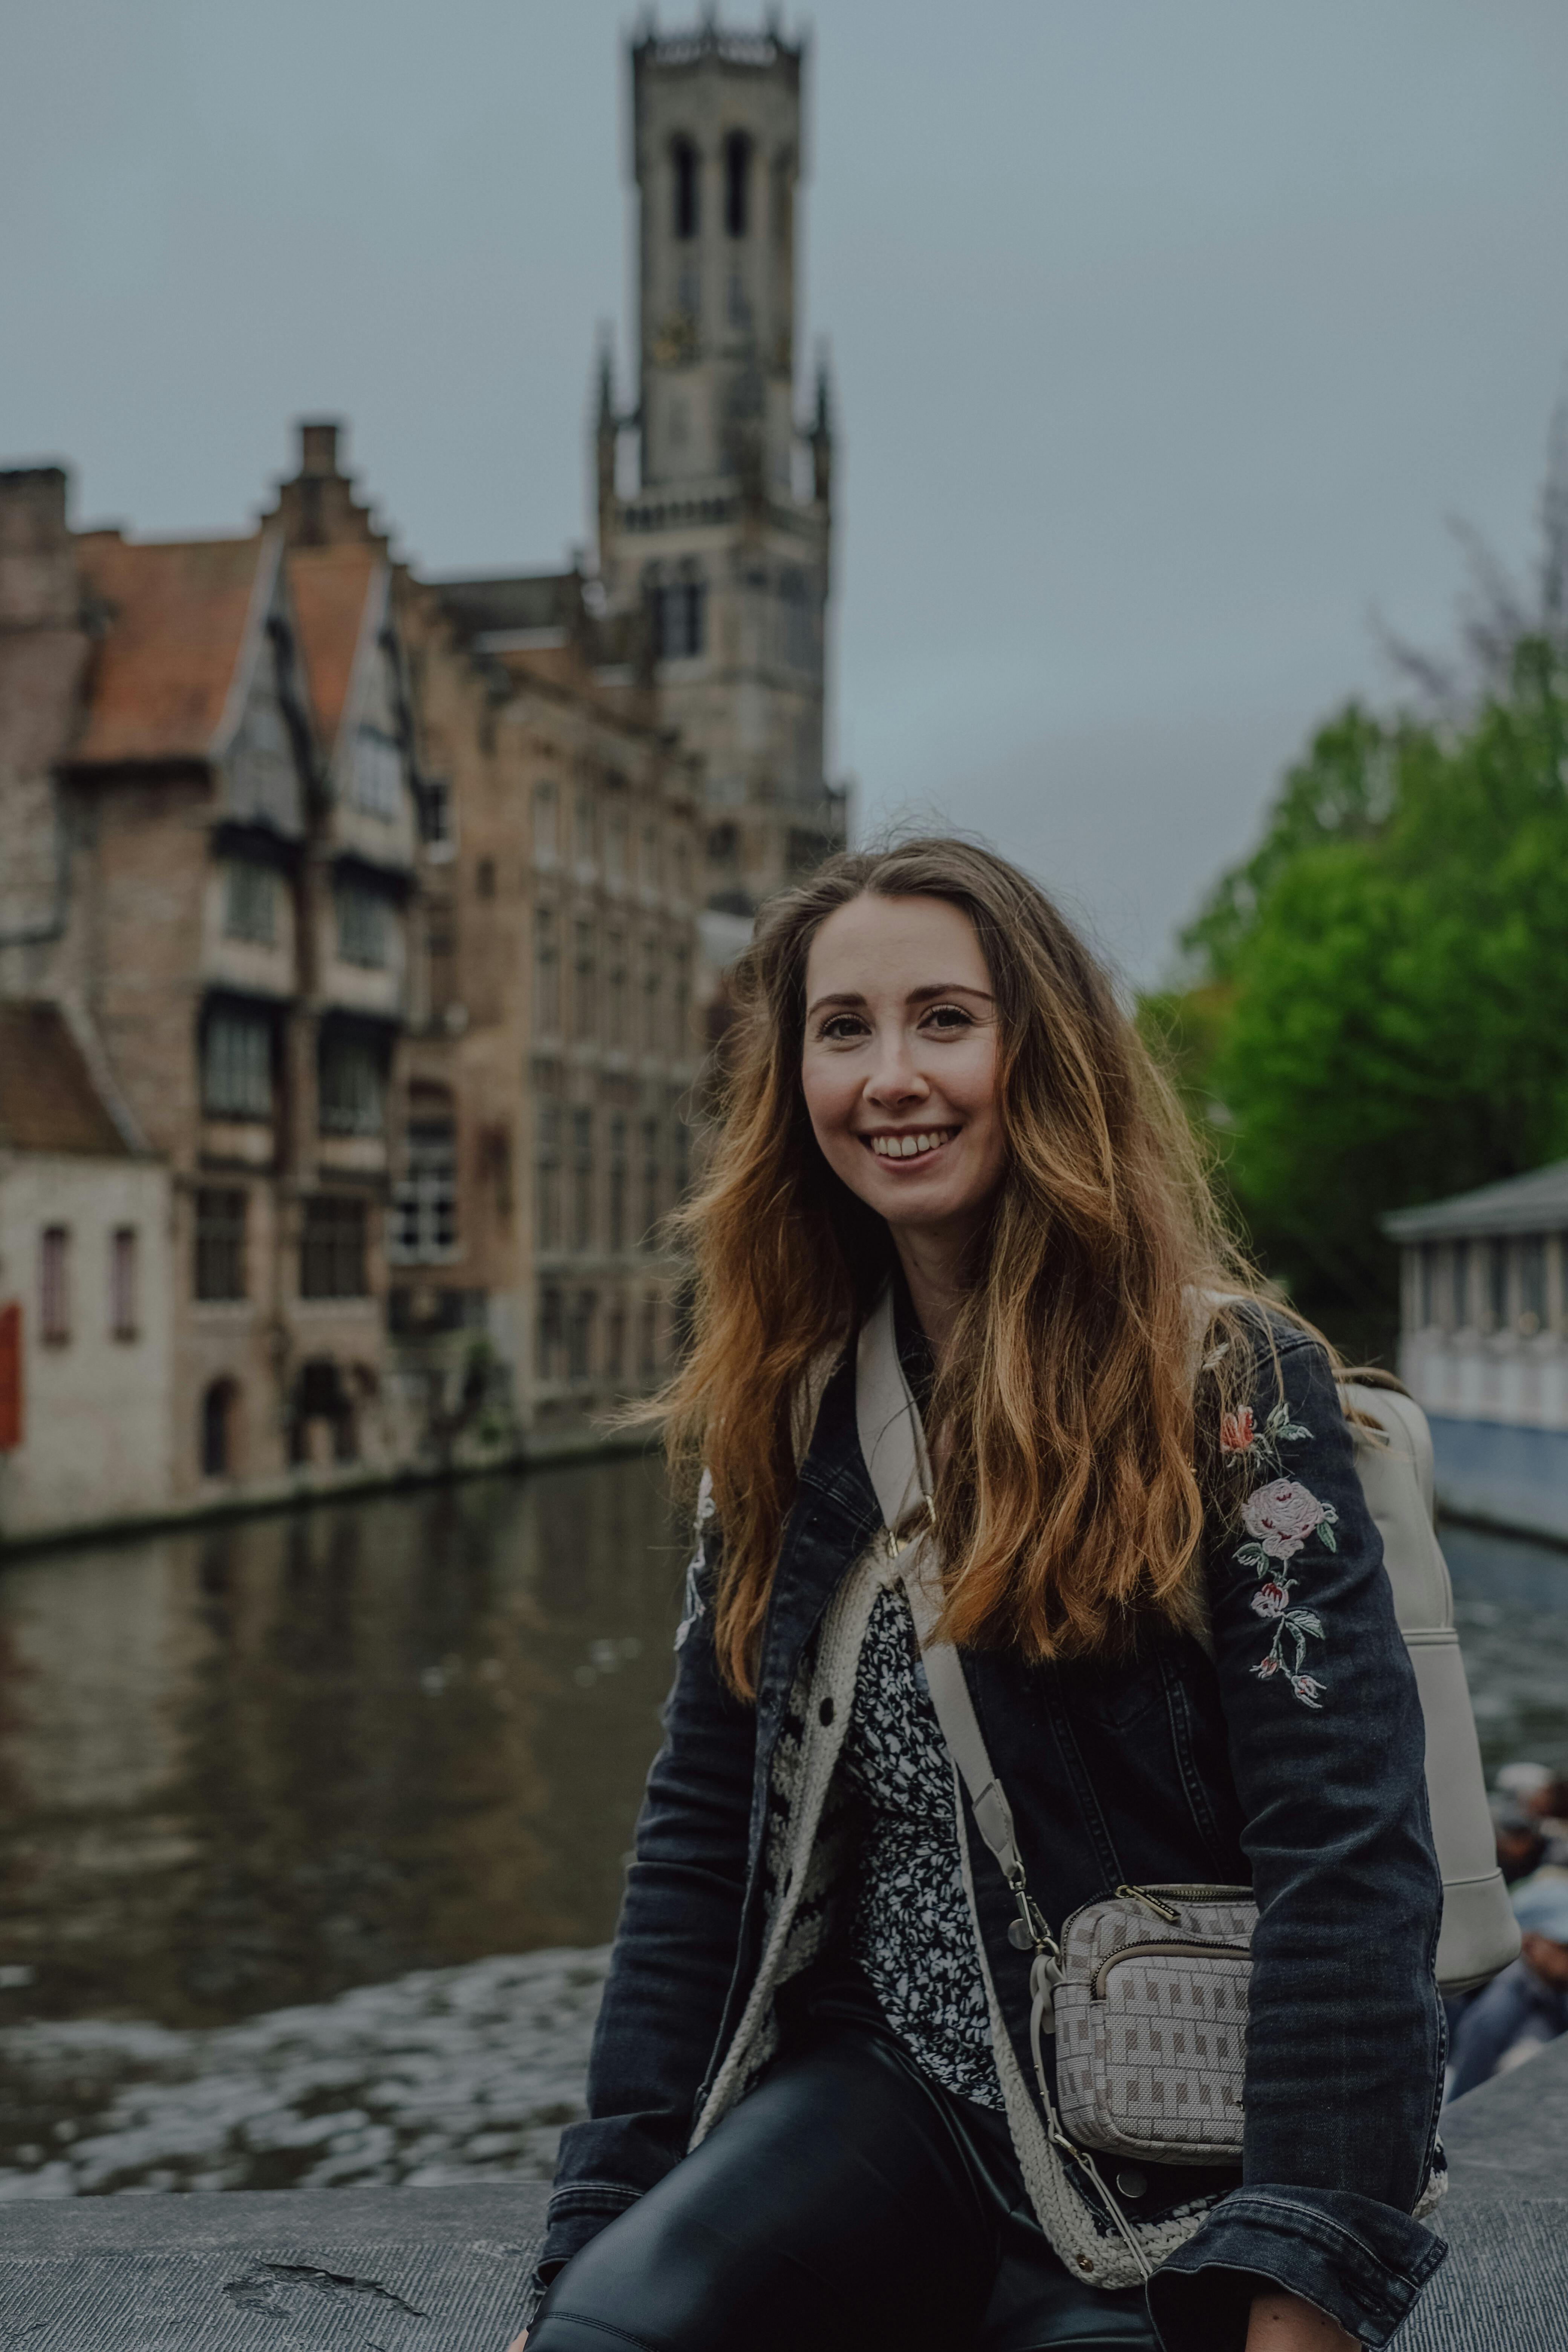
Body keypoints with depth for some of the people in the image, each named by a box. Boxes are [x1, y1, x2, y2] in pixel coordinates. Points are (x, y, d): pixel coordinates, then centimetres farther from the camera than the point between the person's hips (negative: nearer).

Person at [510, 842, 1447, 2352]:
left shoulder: (1227, 1381, -9)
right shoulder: (785, 1414, 5)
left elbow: (1350, 1857, -15)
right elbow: (698, 1835, 7)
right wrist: (604, 2221, 0)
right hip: (888, 2090, 2)